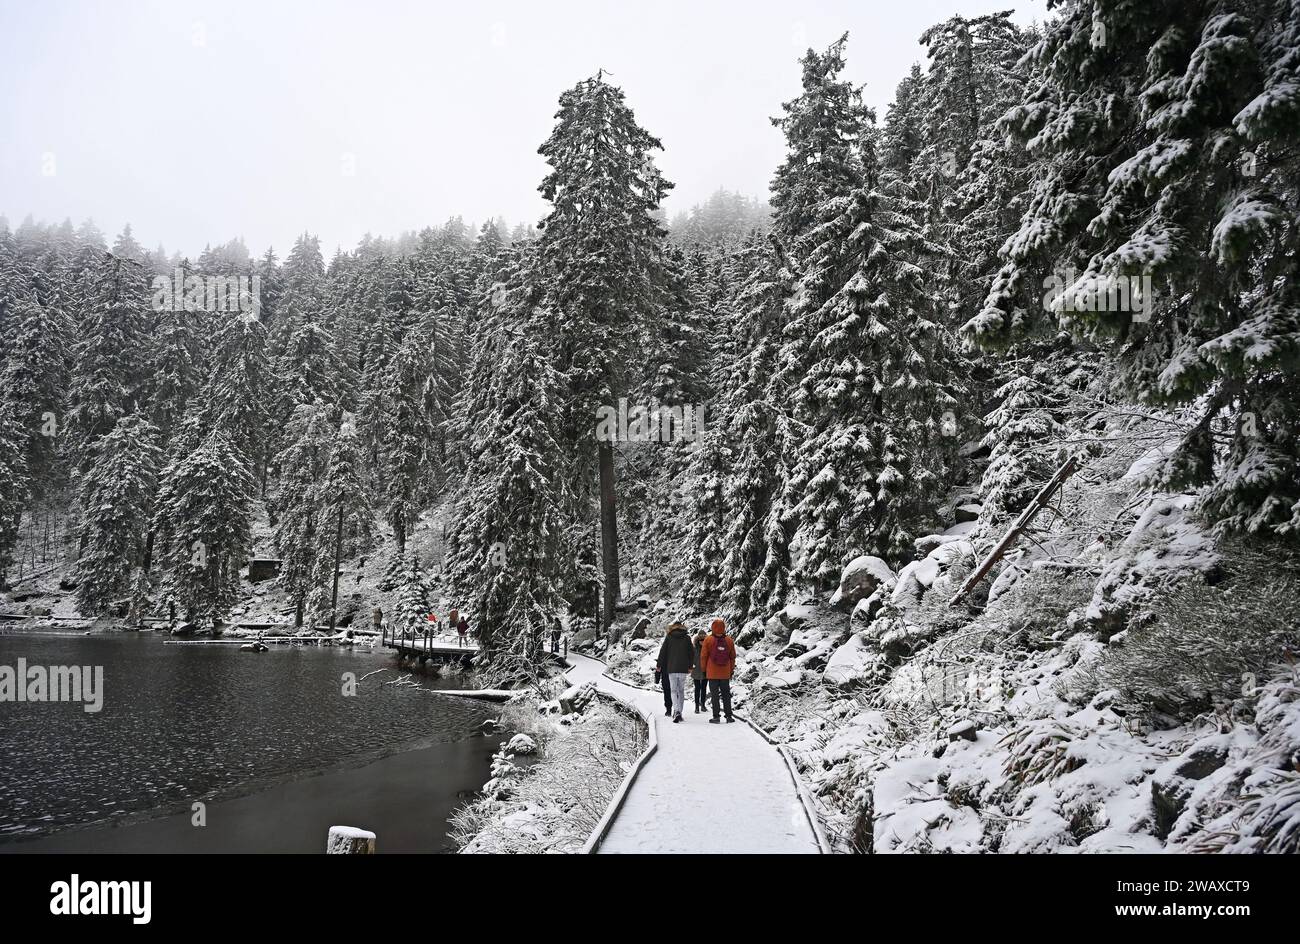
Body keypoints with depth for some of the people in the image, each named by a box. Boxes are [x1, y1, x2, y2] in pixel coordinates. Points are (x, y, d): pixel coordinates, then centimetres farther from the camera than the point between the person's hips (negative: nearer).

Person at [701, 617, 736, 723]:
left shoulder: (708, 640, -9)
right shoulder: (729, 640, 0)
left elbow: (703, 656, -5)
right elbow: (733, 657, 6)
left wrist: (704, 670, 6)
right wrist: (732, 670, 16)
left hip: (712, 673, -2)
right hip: (725, 673, 2)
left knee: (714, 695, 3)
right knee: (726, 695, 11)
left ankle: (716, 717, 2)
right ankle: (728, 716, 11)